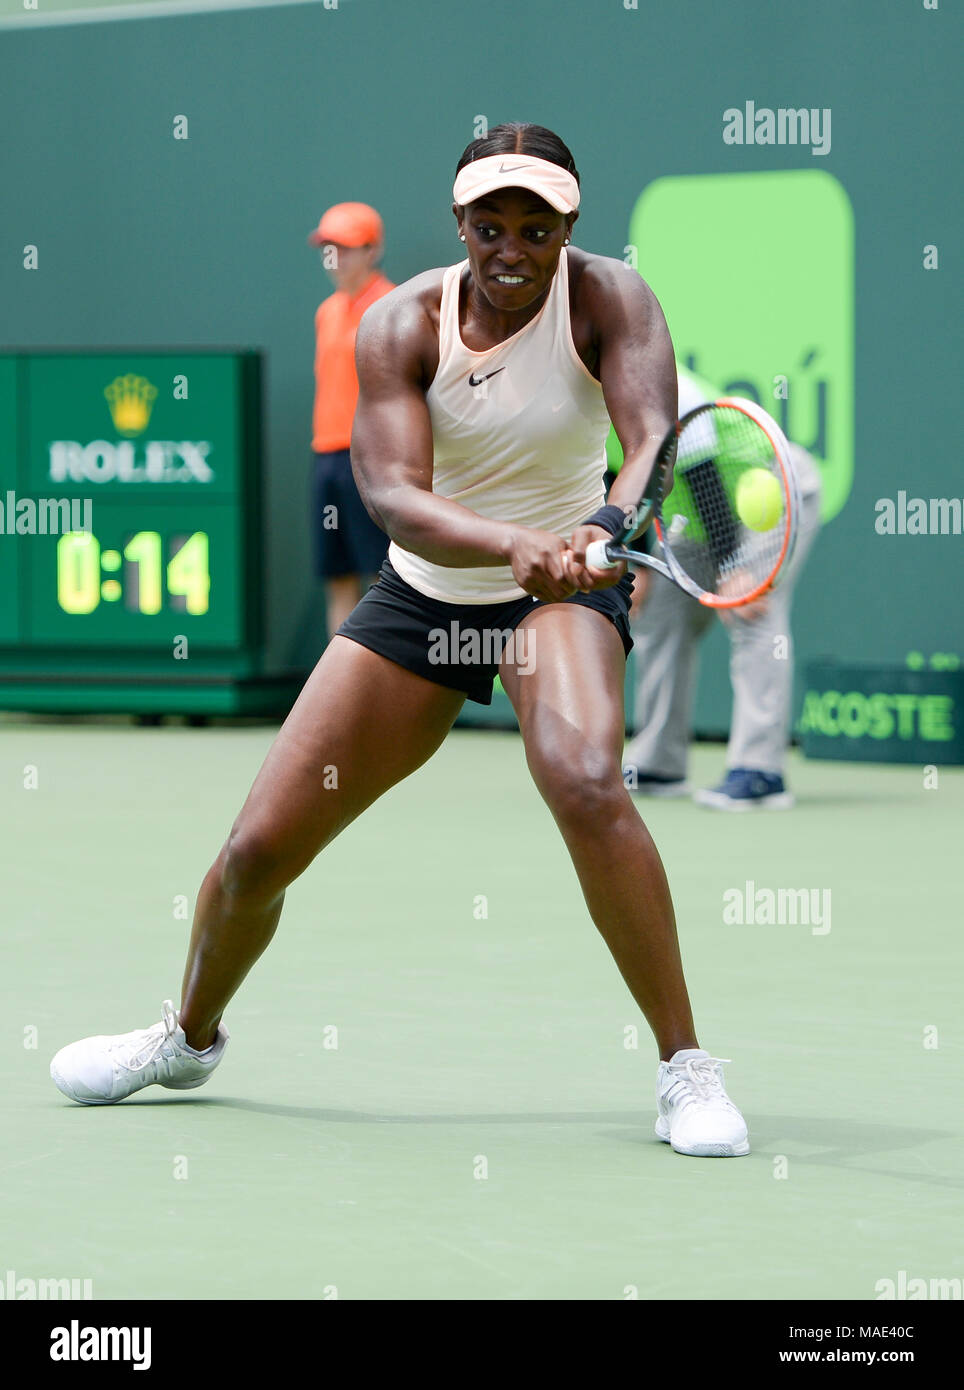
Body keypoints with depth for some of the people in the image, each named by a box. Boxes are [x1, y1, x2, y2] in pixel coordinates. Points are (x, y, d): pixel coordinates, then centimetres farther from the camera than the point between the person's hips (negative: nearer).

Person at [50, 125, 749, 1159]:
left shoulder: (606, 299, -17)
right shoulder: (402, 325, -16)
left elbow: (657, 434, -33)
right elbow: (390, 494, -30)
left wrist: (612, 525, -56)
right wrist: (513, 544, -49)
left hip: (566, 587, -2)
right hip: (423, 594, 2)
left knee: (585, 782, -35)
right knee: (259, 847, 2)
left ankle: (683, 1066, -23)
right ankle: (190, 1035, 35)